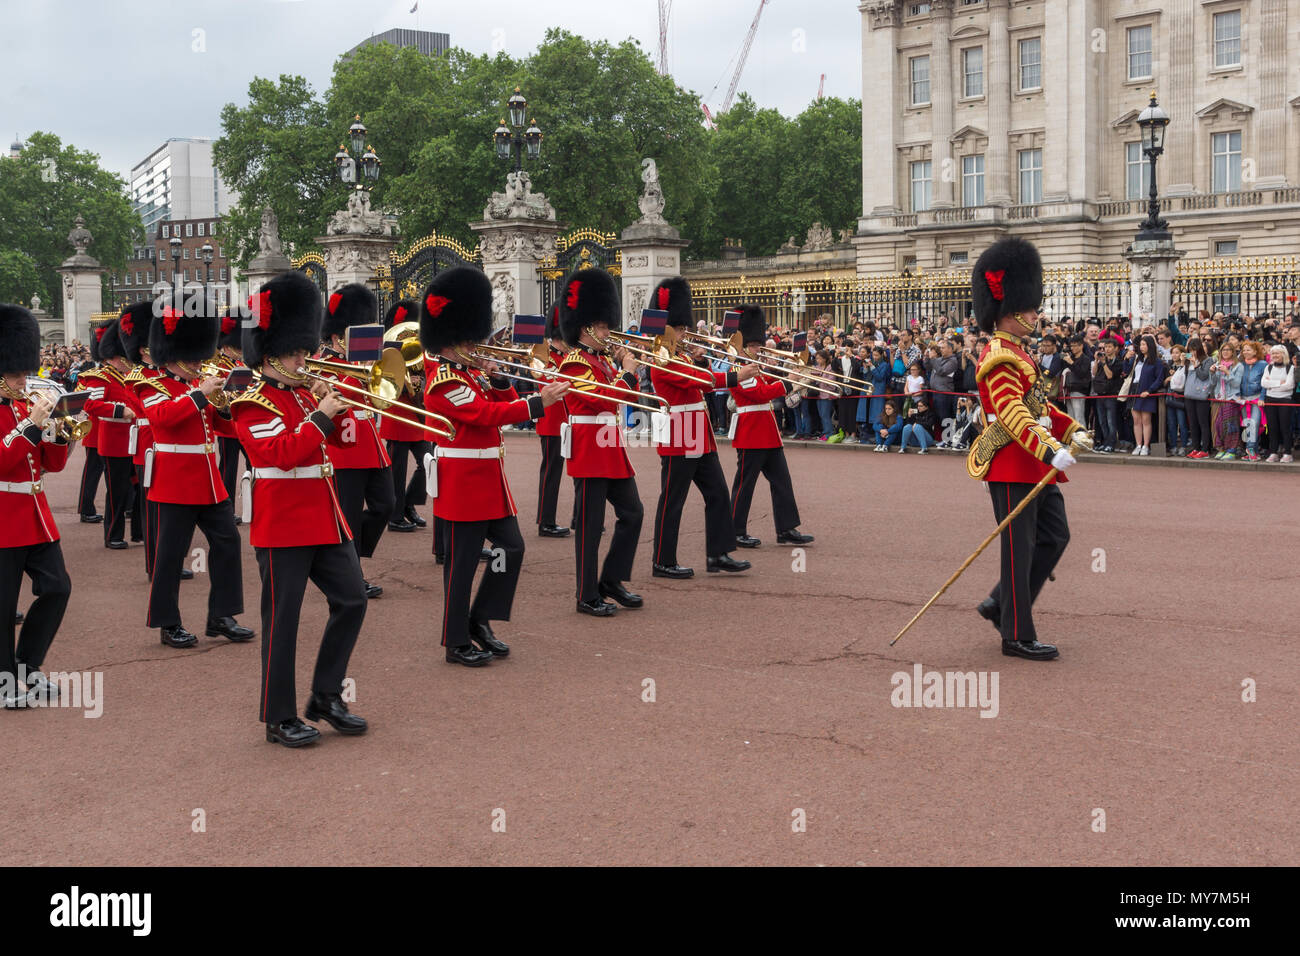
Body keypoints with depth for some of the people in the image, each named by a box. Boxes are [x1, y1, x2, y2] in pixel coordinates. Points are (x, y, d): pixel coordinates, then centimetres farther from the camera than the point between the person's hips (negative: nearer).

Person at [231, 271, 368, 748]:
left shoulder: (303, 393, 14)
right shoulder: (253, 404, -10)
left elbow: (333, 440, 19)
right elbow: (283, 452, -24)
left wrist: (334, 404, 4)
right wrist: (321, 416, -19)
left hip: (326, 519, 8)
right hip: (284, 525, -8)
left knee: (352, 600, 7)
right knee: (282, 620, 0)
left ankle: (326, 696, 19)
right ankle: (280, 718, 10)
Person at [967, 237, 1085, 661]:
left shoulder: (1019, 354, 16)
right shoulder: (999, 357, -16)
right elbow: (1011, 412, -27)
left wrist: (1073, 429, 15)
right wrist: (1050, 450, -36)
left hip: (1036, 466, 10)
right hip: (1013, 464, -10)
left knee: (1055, 536, 13)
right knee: (1020, 547, -3)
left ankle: (1000, 604, 23)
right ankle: (1017, 636, 5)